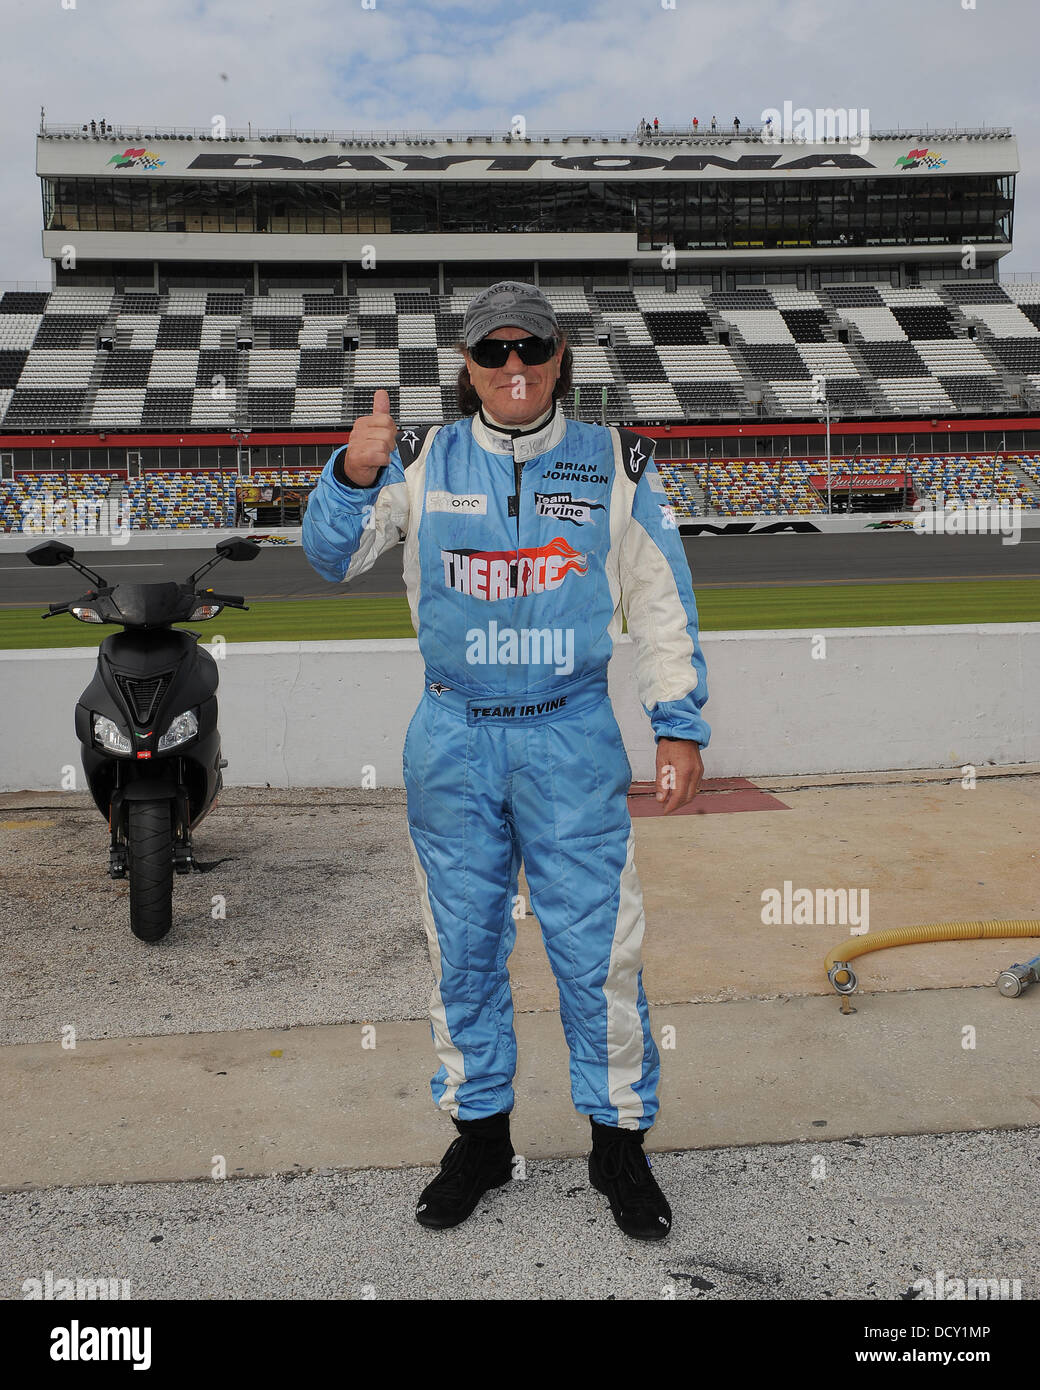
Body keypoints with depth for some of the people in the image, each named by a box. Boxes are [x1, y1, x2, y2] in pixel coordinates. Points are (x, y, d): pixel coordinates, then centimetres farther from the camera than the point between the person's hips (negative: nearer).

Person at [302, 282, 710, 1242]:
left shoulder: (616, 463, 3)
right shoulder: (422, 462, 4)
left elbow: (661, 598, 5)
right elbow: (333, 559, 0)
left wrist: (679, 721, -1)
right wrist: (352, 476, -19)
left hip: (573, 739, -1)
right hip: (453, 740, 2)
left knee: (598, 946, 1)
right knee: (464, 945, 10)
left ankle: (620, 1141, 21)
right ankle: (480, 1135, 28)